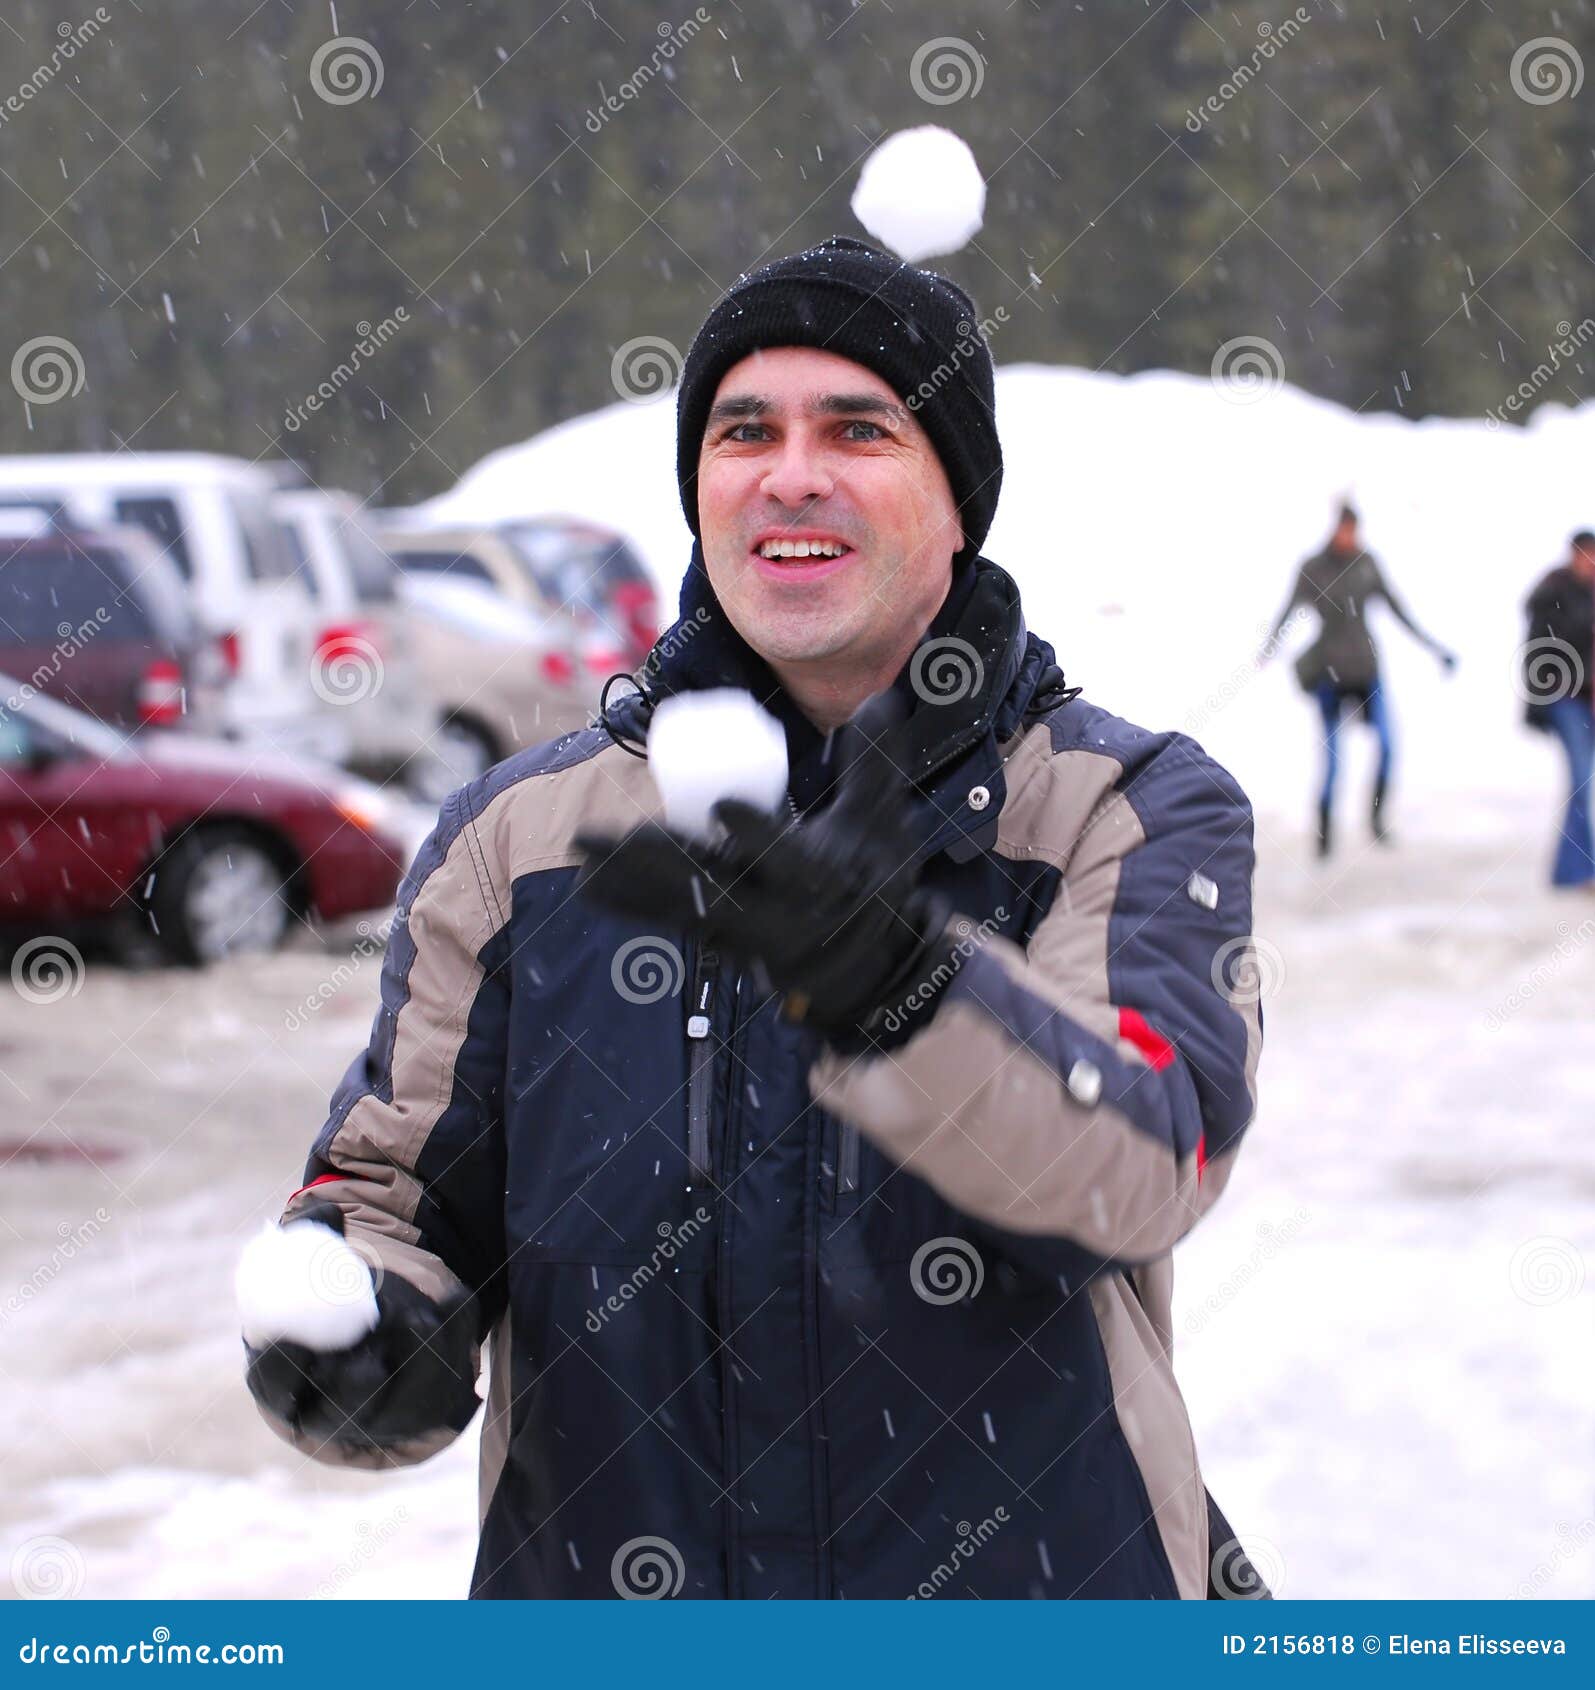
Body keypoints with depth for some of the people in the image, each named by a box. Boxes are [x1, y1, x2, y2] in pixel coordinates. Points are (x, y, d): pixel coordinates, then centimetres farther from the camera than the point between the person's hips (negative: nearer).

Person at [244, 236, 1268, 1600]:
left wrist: (881, 973, -37)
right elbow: (399, 1184, 7)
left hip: (1043, 1596, -1)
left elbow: (1145, 1165, -21)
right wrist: (353, 1333, -16)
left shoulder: (1135, 811, -4)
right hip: (598, 1585, 2)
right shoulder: (521, 835, 4)